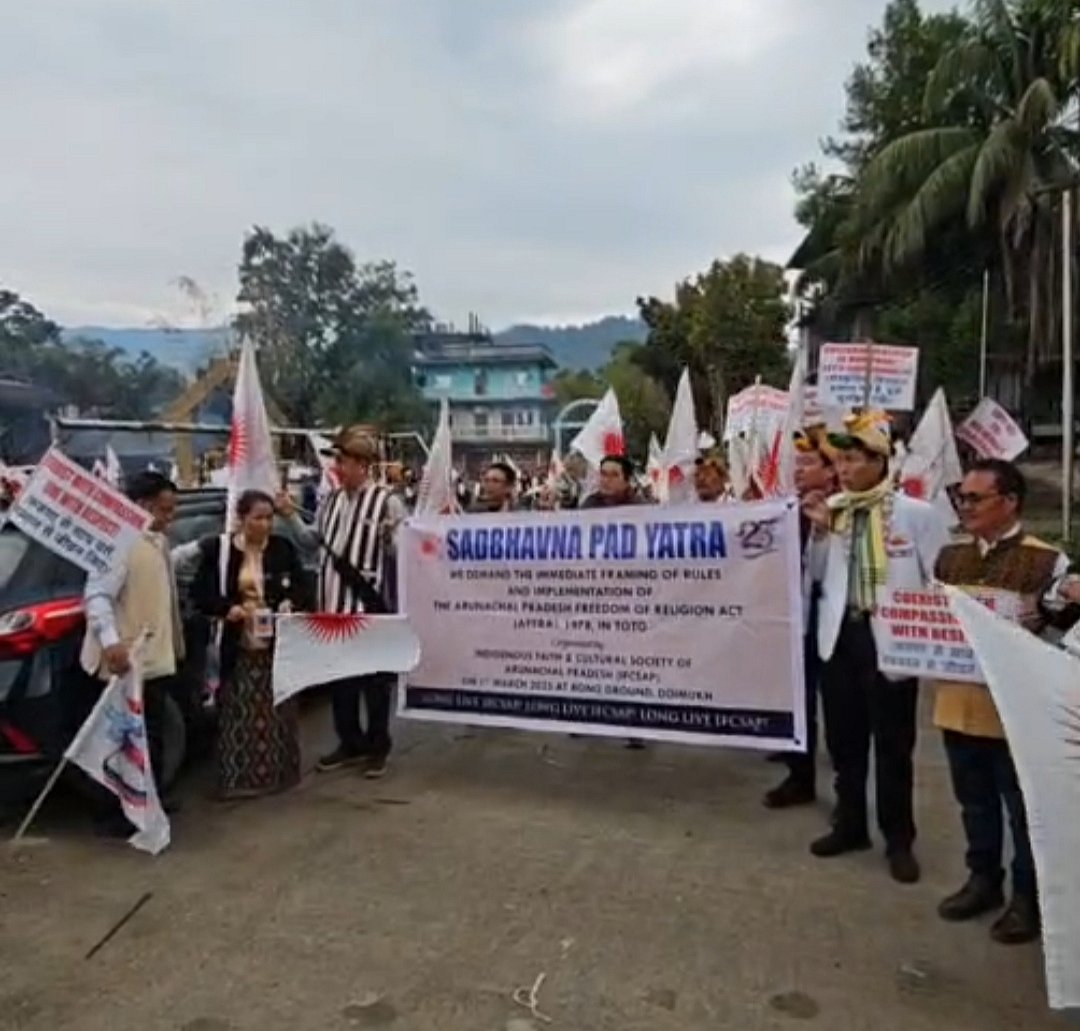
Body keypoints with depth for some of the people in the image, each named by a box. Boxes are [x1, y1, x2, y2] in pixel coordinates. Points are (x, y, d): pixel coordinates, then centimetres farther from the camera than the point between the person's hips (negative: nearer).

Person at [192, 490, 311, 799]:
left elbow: (301, 589, 8)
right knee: (240, 715, 1)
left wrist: (290, 602, -13)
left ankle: (278, 773, 22)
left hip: (277, 646, 2)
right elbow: (200, 594, -1)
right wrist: (227, 608, -18)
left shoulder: (284, 548, 4)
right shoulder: (217, 549, -3)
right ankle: (239, 777, 12)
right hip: (238, 646, -2)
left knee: (277, 713, 8)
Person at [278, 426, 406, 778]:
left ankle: (377, 747, 21)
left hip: (369, 604, -6)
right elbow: (313, 541, 16)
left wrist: (391, 538, -27)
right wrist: (290, 516, 6)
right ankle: (350, 743, 29)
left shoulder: (387, 502, -8)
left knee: (374, 679, 6)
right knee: (338, 676, 14)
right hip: (333, 602, 6)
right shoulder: (331, 500, 10)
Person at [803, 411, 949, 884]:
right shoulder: (829, 510, 5)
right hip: (840, 635, 4)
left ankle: (899, 840, 24)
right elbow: (815, 578, 8)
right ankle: (849, 825, 33)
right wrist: (818, 531, -4)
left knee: (893, 746, 7)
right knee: (843, 740, 15)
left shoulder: (916, 513, -7)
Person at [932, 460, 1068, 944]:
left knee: (1024, 807, 10)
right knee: (975, 800, 19)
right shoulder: (950, 556, 7)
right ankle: (983, 879, 36)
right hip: (958, 700, 5)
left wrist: (1032, 628, -28)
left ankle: (1028, 897, 27)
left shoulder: (1047, 562, -10)